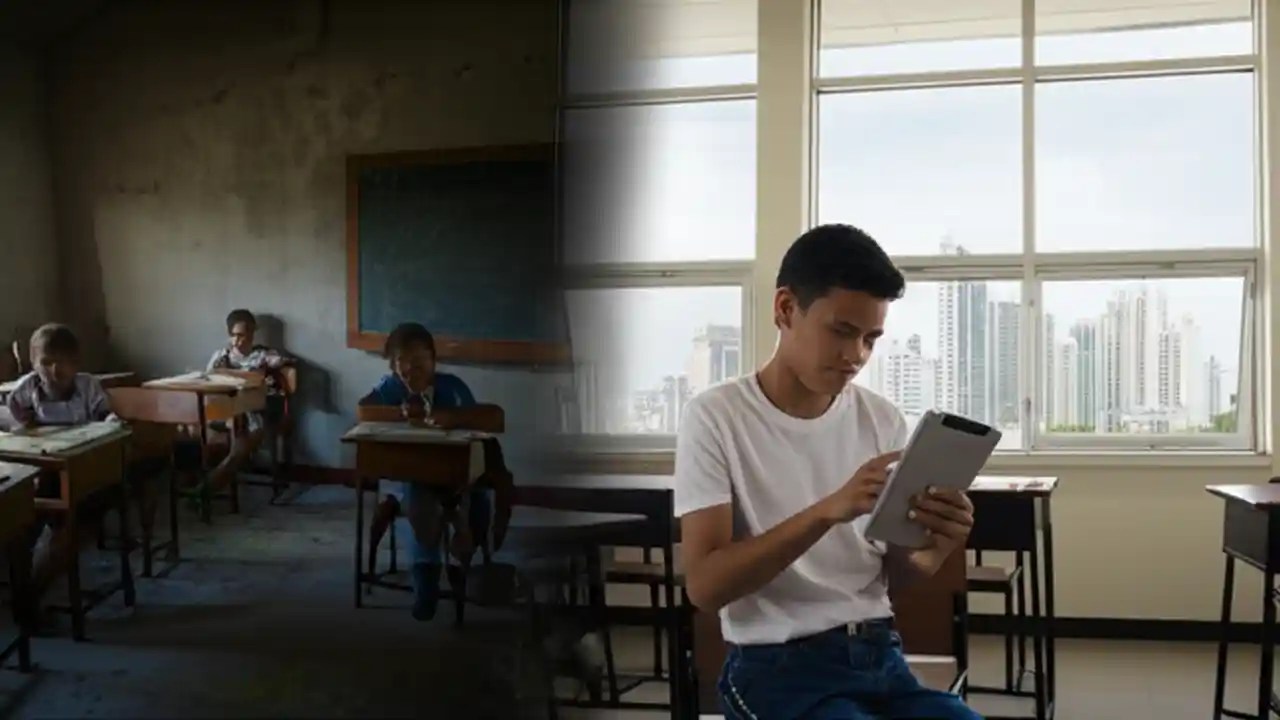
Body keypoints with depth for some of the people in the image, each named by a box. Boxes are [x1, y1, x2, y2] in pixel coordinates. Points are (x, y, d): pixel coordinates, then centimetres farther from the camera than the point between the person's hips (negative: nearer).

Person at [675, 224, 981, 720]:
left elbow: (895, 576, 12)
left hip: (881, 657, 5)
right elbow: (704, 585, -15)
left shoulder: (883, 420, 7)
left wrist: (937, 550, -12)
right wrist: (829, 510, -26)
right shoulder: (716, 417, -6)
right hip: (777, 668, -5)